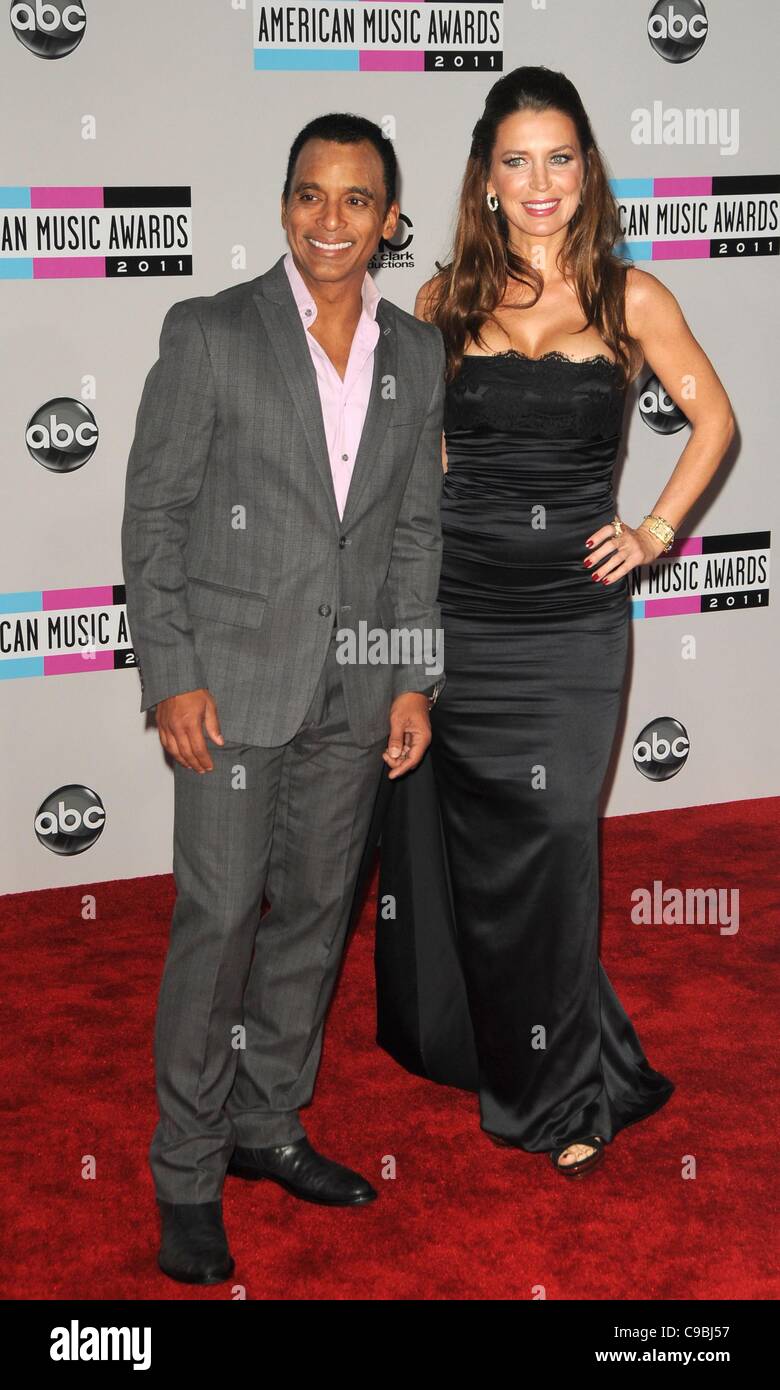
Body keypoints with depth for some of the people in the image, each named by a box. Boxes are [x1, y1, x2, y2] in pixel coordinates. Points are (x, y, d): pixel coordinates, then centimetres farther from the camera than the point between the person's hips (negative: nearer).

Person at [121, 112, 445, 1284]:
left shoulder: (417, 351, 8)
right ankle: (188, 1174, 11)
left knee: (315, 911, 12)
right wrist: (170, 678, -11)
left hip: (354, 690, 5)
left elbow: (417, 528, 11)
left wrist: (415, 681, 6)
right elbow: (154, 515, -6)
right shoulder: (209, 332, -6)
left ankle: (267, 1123, 29)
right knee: (219, 920, -3)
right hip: (235, 676, -4)